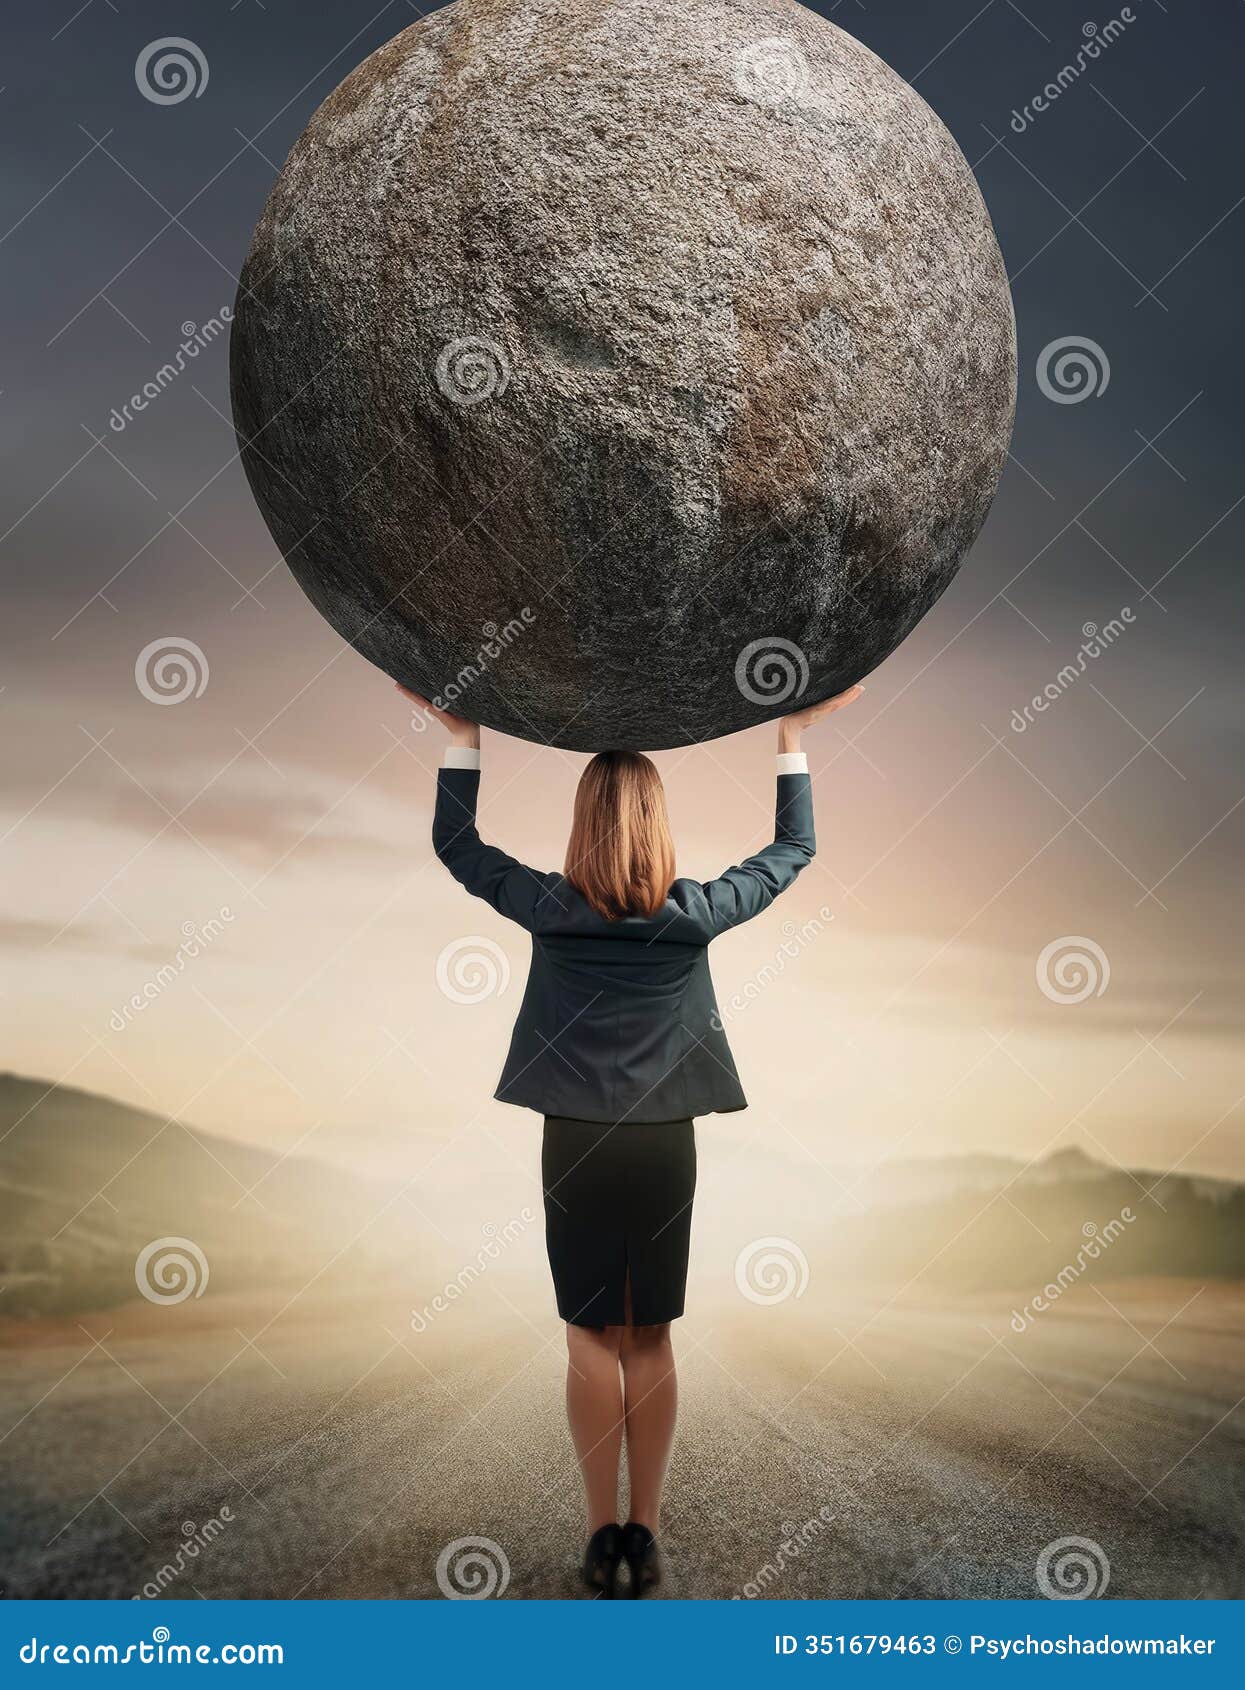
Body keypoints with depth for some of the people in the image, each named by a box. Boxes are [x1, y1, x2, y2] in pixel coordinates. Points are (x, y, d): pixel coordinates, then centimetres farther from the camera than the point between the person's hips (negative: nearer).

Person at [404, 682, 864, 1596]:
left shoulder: (549, 909, -9)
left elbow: (456, 843, 8)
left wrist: (462, 736, 14)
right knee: (651, 1342, 10)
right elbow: (793, 849, 9)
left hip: (577, 1144, -1)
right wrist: (794, 738, 14)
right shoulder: (696, 914, -7)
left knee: (593, 1341, 8)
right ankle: (646, 1536, 17)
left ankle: (603, 1538, 14)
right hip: (666, 1145, 1)